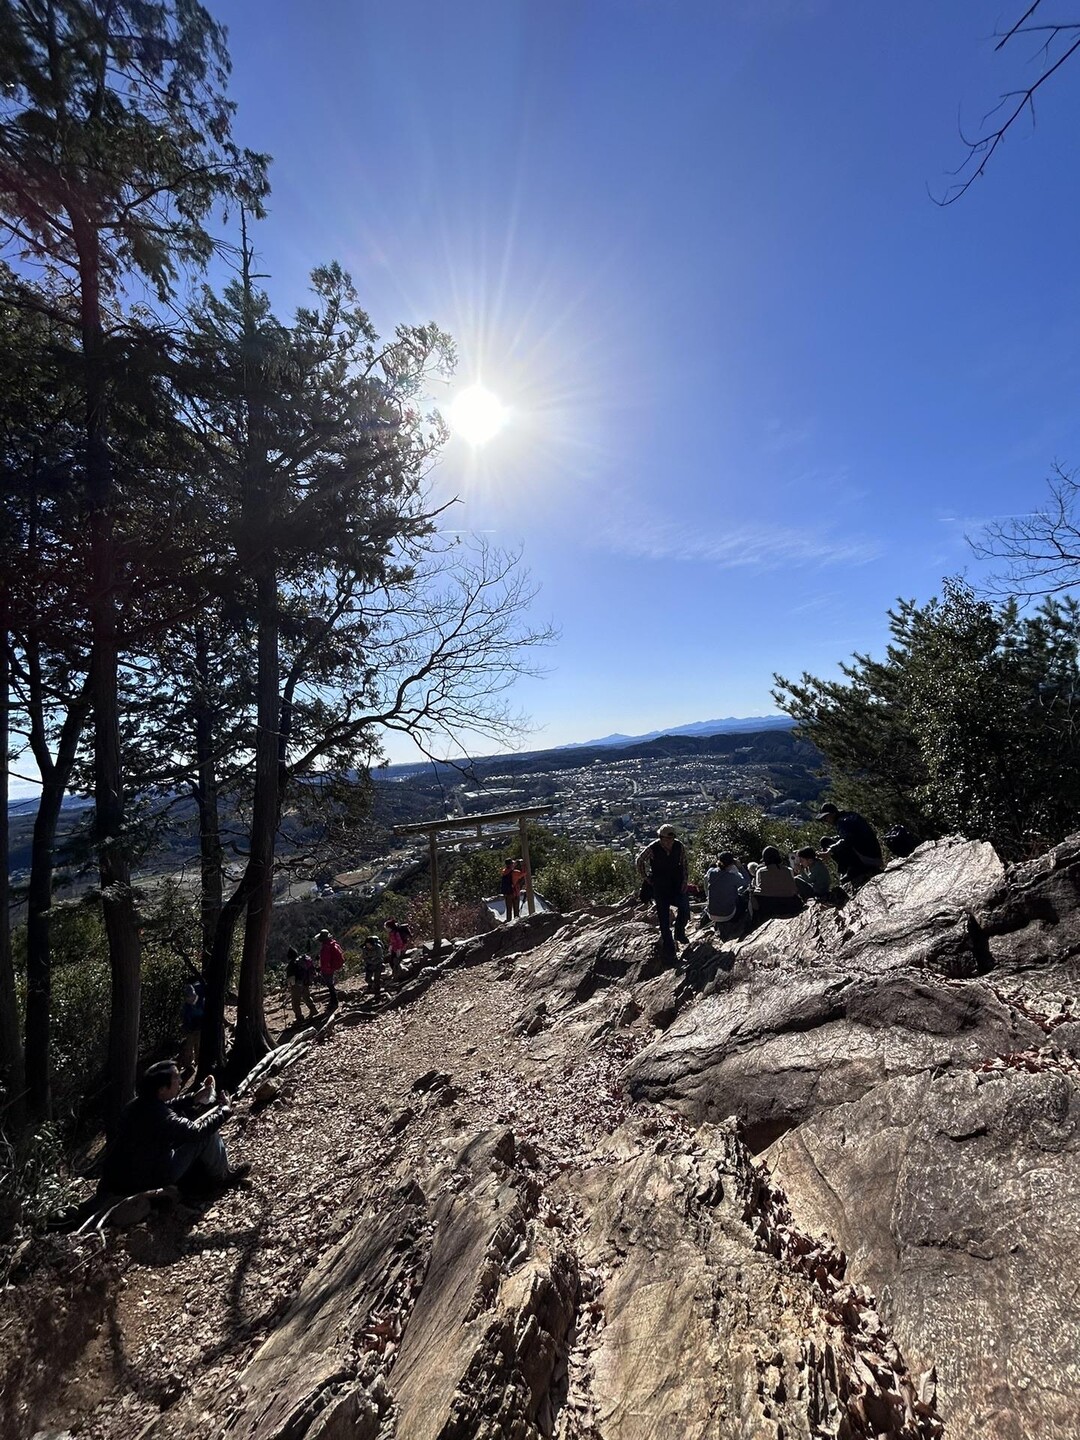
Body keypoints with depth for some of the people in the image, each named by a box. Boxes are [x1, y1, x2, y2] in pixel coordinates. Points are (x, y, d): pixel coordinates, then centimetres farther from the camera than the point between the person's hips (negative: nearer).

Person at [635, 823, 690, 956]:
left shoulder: (679, 846, -13)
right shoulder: (652, 849, -21)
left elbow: (683, 862, 5)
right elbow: (639, 862, -4)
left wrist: (684, 880, -2)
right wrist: (646, 879, -1)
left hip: (677, 883, 2)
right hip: (660, 886, -2)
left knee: (684, 907, -10)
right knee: (663, 915, 3)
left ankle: (680, 933, 18)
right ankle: (667, 943, 20)